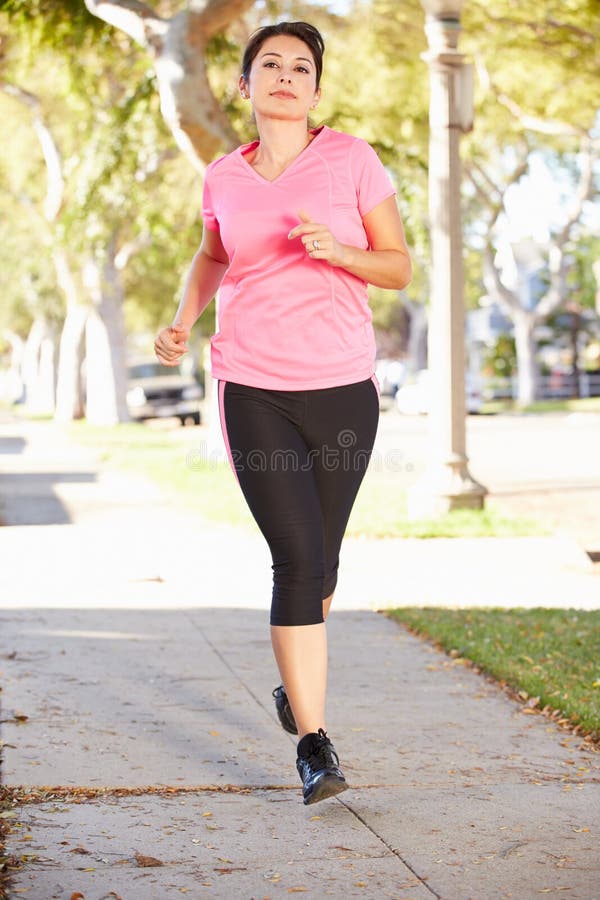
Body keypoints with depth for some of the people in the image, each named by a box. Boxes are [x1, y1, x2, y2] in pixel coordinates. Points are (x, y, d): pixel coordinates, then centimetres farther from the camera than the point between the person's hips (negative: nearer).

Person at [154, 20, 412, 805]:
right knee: (298, 560, -12)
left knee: (319, 560, 14)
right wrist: (184, 320, 7)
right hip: (254, 392, 0)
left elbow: (400, 267, 0)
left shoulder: (350, 158, -2)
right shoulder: (223, 179, 5)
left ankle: (297, 681, 44)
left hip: (342, 389, 0)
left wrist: (337, 250, -19)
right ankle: (314, 745, -5)